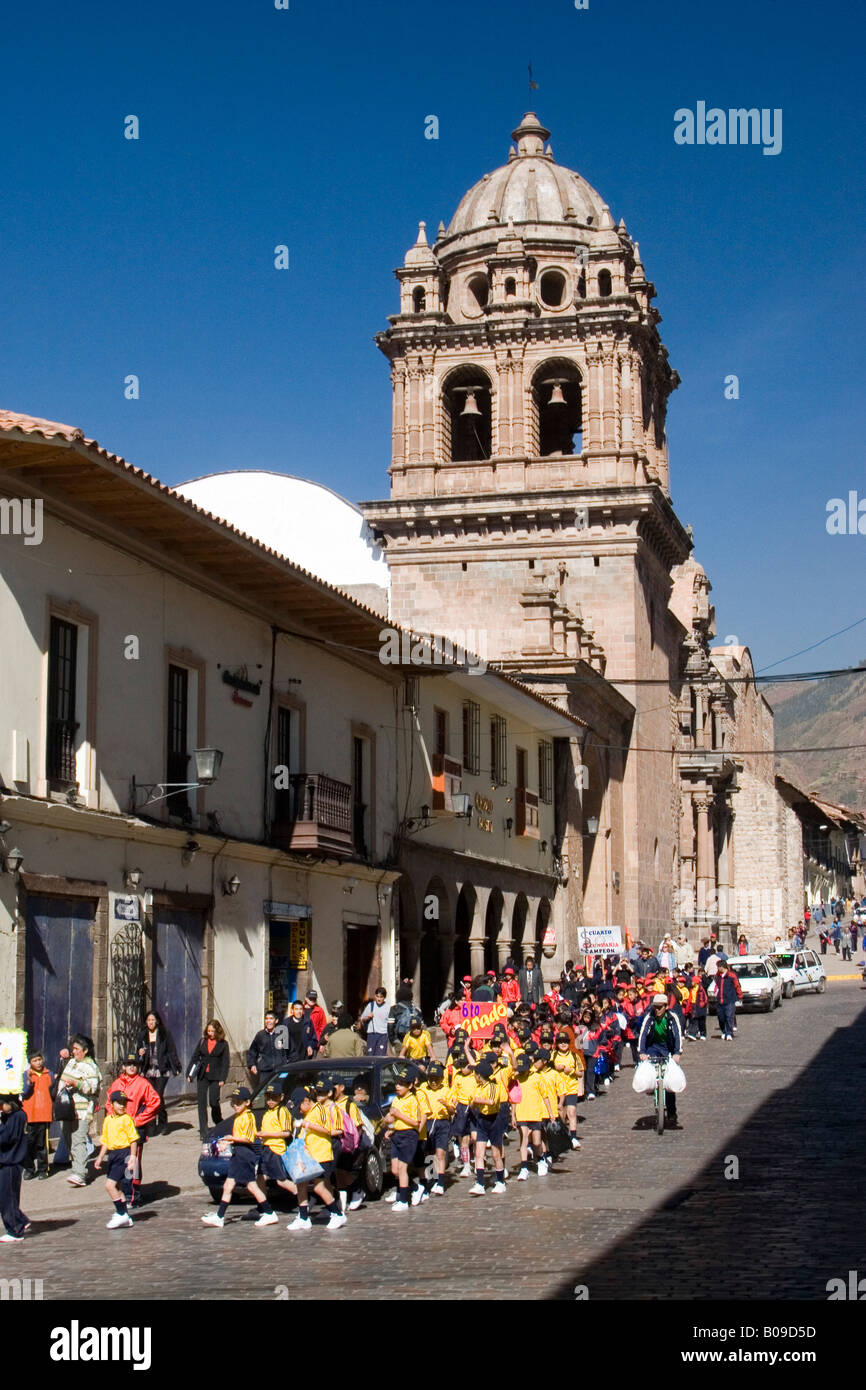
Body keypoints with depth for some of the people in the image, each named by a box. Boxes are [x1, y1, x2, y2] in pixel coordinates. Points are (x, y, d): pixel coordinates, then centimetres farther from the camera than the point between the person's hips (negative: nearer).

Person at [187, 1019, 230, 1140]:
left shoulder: (223, 1044, 1)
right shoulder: (202, 1042, 9)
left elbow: (225, 1062, 0)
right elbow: (194, 1057, 12)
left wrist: (222, 1079, -8)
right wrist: (189, 1073, 5)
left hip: (215, 1076, -3)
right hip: (202, 1075, 3)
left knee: (214, 1101, -9)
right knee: (201, 1103, -1)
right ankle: (203, 1131, 5)